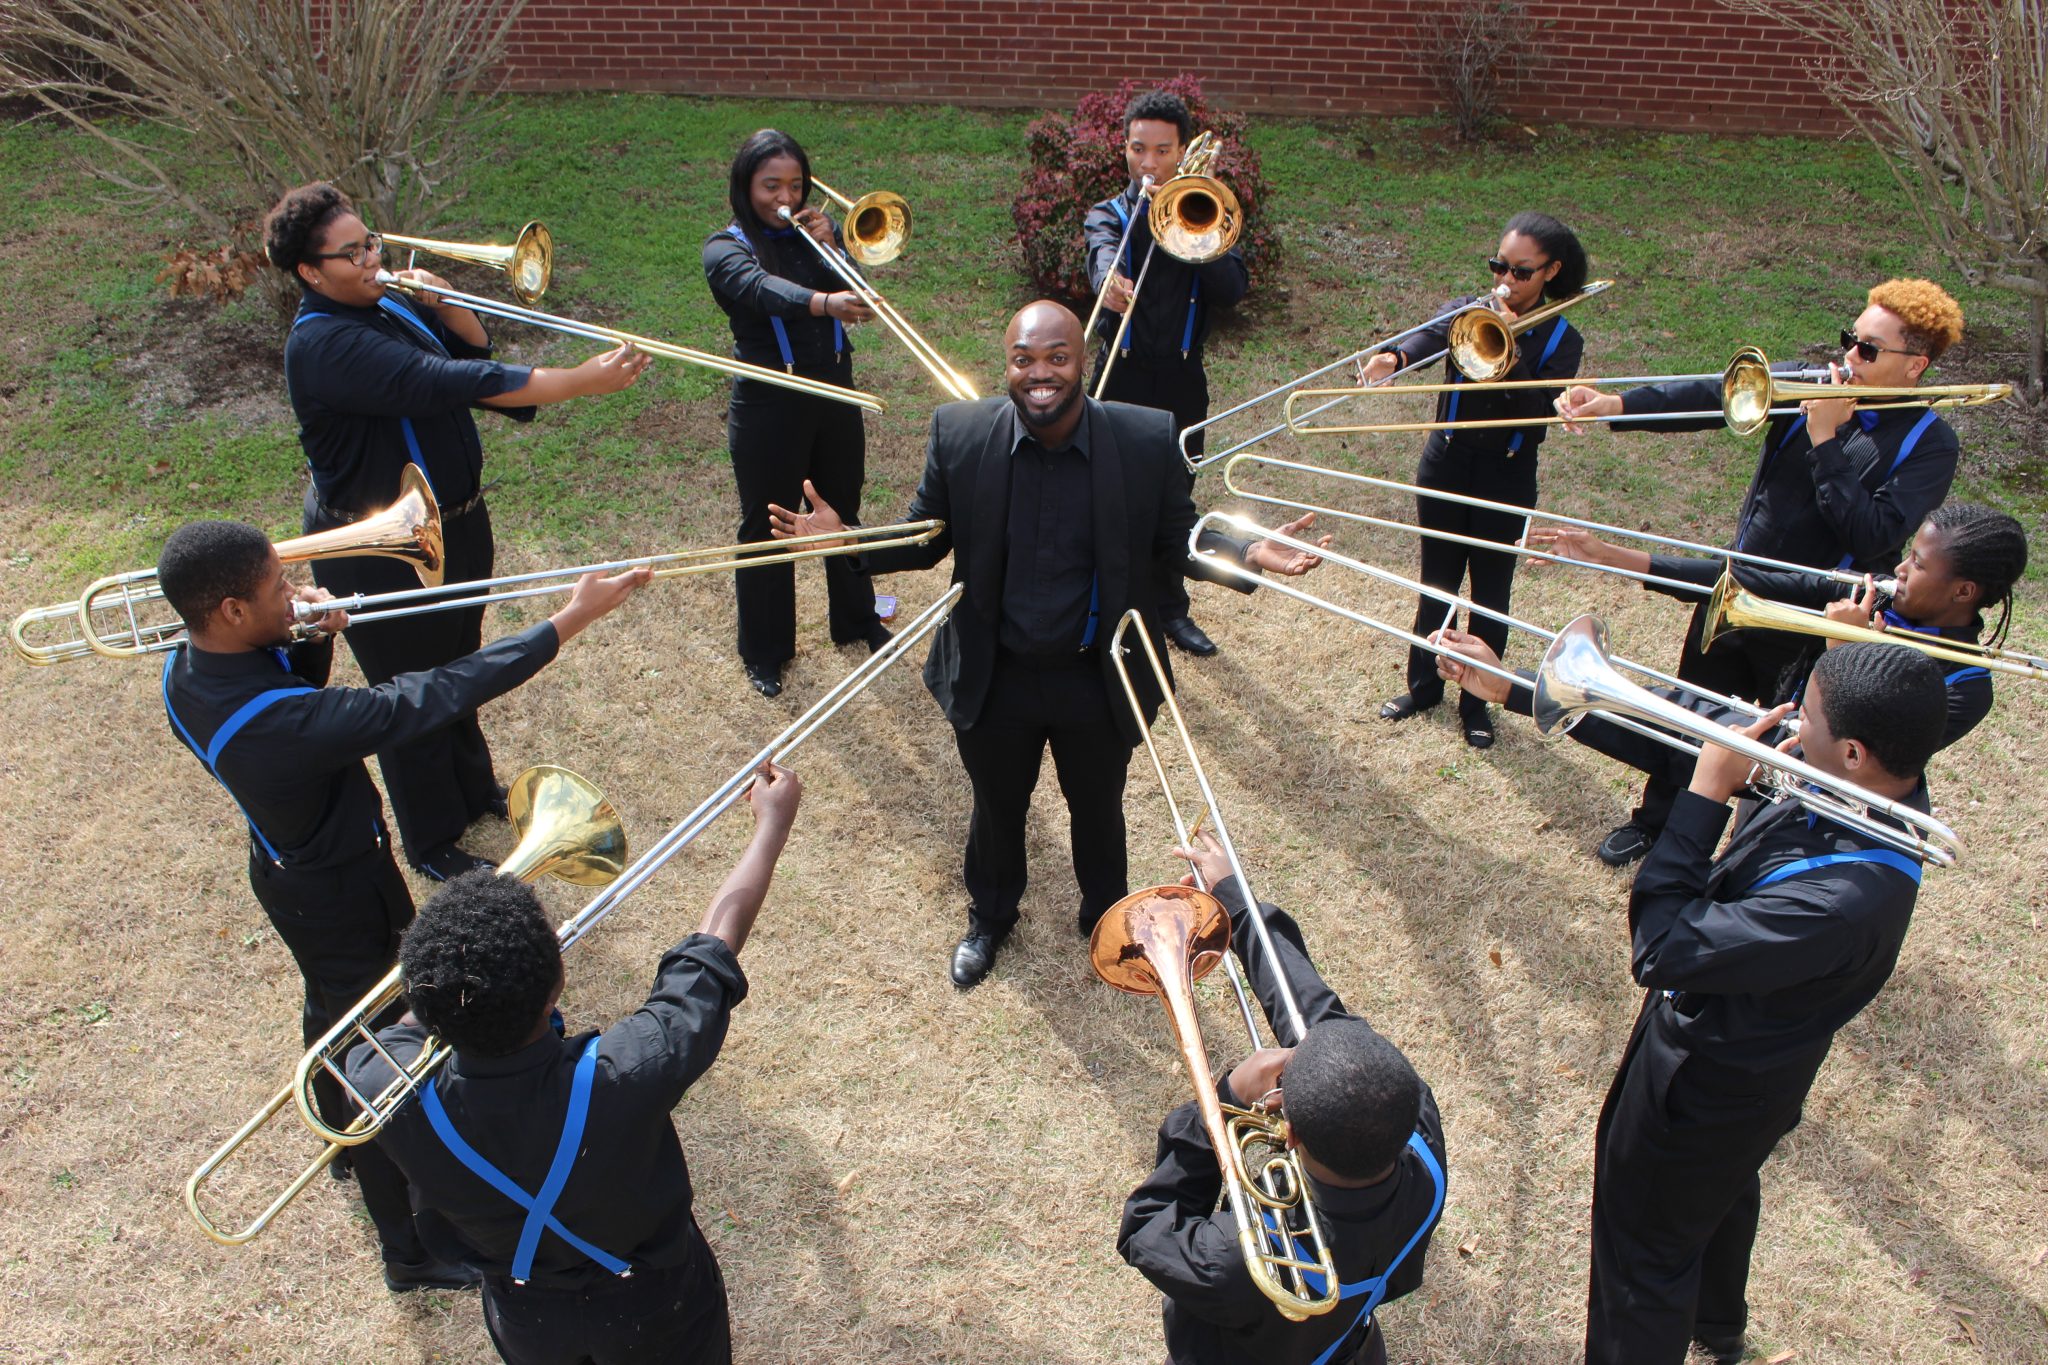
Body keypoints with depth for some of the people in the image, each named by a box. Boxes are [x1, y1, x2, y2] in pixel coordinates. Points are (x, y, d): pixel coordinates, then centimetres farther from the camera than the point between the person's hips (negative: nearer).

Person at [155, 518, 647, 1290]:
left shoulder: (187, 670, -14)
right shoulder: (279, 725, -41)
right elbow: (428, 699, -40)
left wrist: (313, 638, -17)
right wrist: (570, 620, -37)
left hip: (290, 869, 9)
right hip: (340, 897, -9)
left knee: (335, 1009, 32)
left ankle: (345, 1137, 61)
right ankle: (412, 1250, 26)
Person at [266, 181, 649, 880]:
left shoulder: (388, 304, 1)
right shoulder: (324, 344, -28)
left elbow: (475, 352, 8)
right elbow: (449, 384, -37)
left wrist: (443, 303, -14)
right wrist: (582, 380, -38)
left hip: (454, 523, 9)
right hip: (381, 553, -9)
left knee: (456, 667, 26)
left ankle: (473, 788, 49)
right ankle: (430, 843, 27)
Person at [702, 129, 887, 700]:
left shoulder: (814, 233, 6)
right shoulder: (726, 247, -9)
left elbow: (854, 297, -5)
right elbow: (762, 289, -32)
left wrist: (830, 246, -20)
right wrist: (825, 302, -49)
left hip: (835, 394, 5)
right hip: (768, 407, -4)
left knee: (843, 513, 18)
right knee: (767, 528, 6)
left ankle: (856, 620, 38)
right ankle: (765, 651, 22)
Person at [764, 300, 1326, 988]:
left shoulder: (1149, 440, -18)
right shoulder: (958, 434, -16)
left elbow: (1175, 540, -7)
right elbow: (926, 539, -5)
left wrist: (1249, 555, -26)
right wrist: (843, 539, -22)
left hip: (1099, 682, 0)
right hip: (994, 679, 1)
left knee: (1098, 809, 24)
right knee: (997, 807, 25)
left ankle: (1106, 916, 55)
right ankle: (990, 915, 56)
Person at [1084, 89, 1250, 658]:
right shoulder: (1109, 214, 2)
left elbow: (1233, 289, -11)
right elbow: (1102, 253, -23)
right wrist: (1109, 279, -47)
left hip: (1182, 382, 2)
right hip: (1121, 376, -2)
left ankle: (1170, 608, 30)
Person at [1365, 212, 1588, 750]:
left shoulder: (1560, 340, -4)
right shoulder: (1467, 313, -2)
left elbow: (1540, 412, -18)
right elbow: (1430, 337, -25)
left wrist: (1511, 351, -27)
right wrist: (1394, 357, -46)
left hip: (1507, 479, -1)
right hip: (1446, 465, 1)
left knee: (1491, 594, 7)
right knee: (1436, 584, 13)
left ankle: (1477, 701, 23)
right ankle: (1423, 685, 29)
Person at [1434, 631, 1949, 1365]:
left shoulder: (1846, 897, -43)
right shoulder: (1868, 787, -18)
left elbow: (1665, 950, -37)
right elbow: (1683, 737, -12)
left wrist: (1703, 794, -35)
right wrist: (1509, 687, -13)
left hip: (1705, 1083, -9)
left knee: (1645, 1248, 17)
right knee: (1719, 1191, 36)